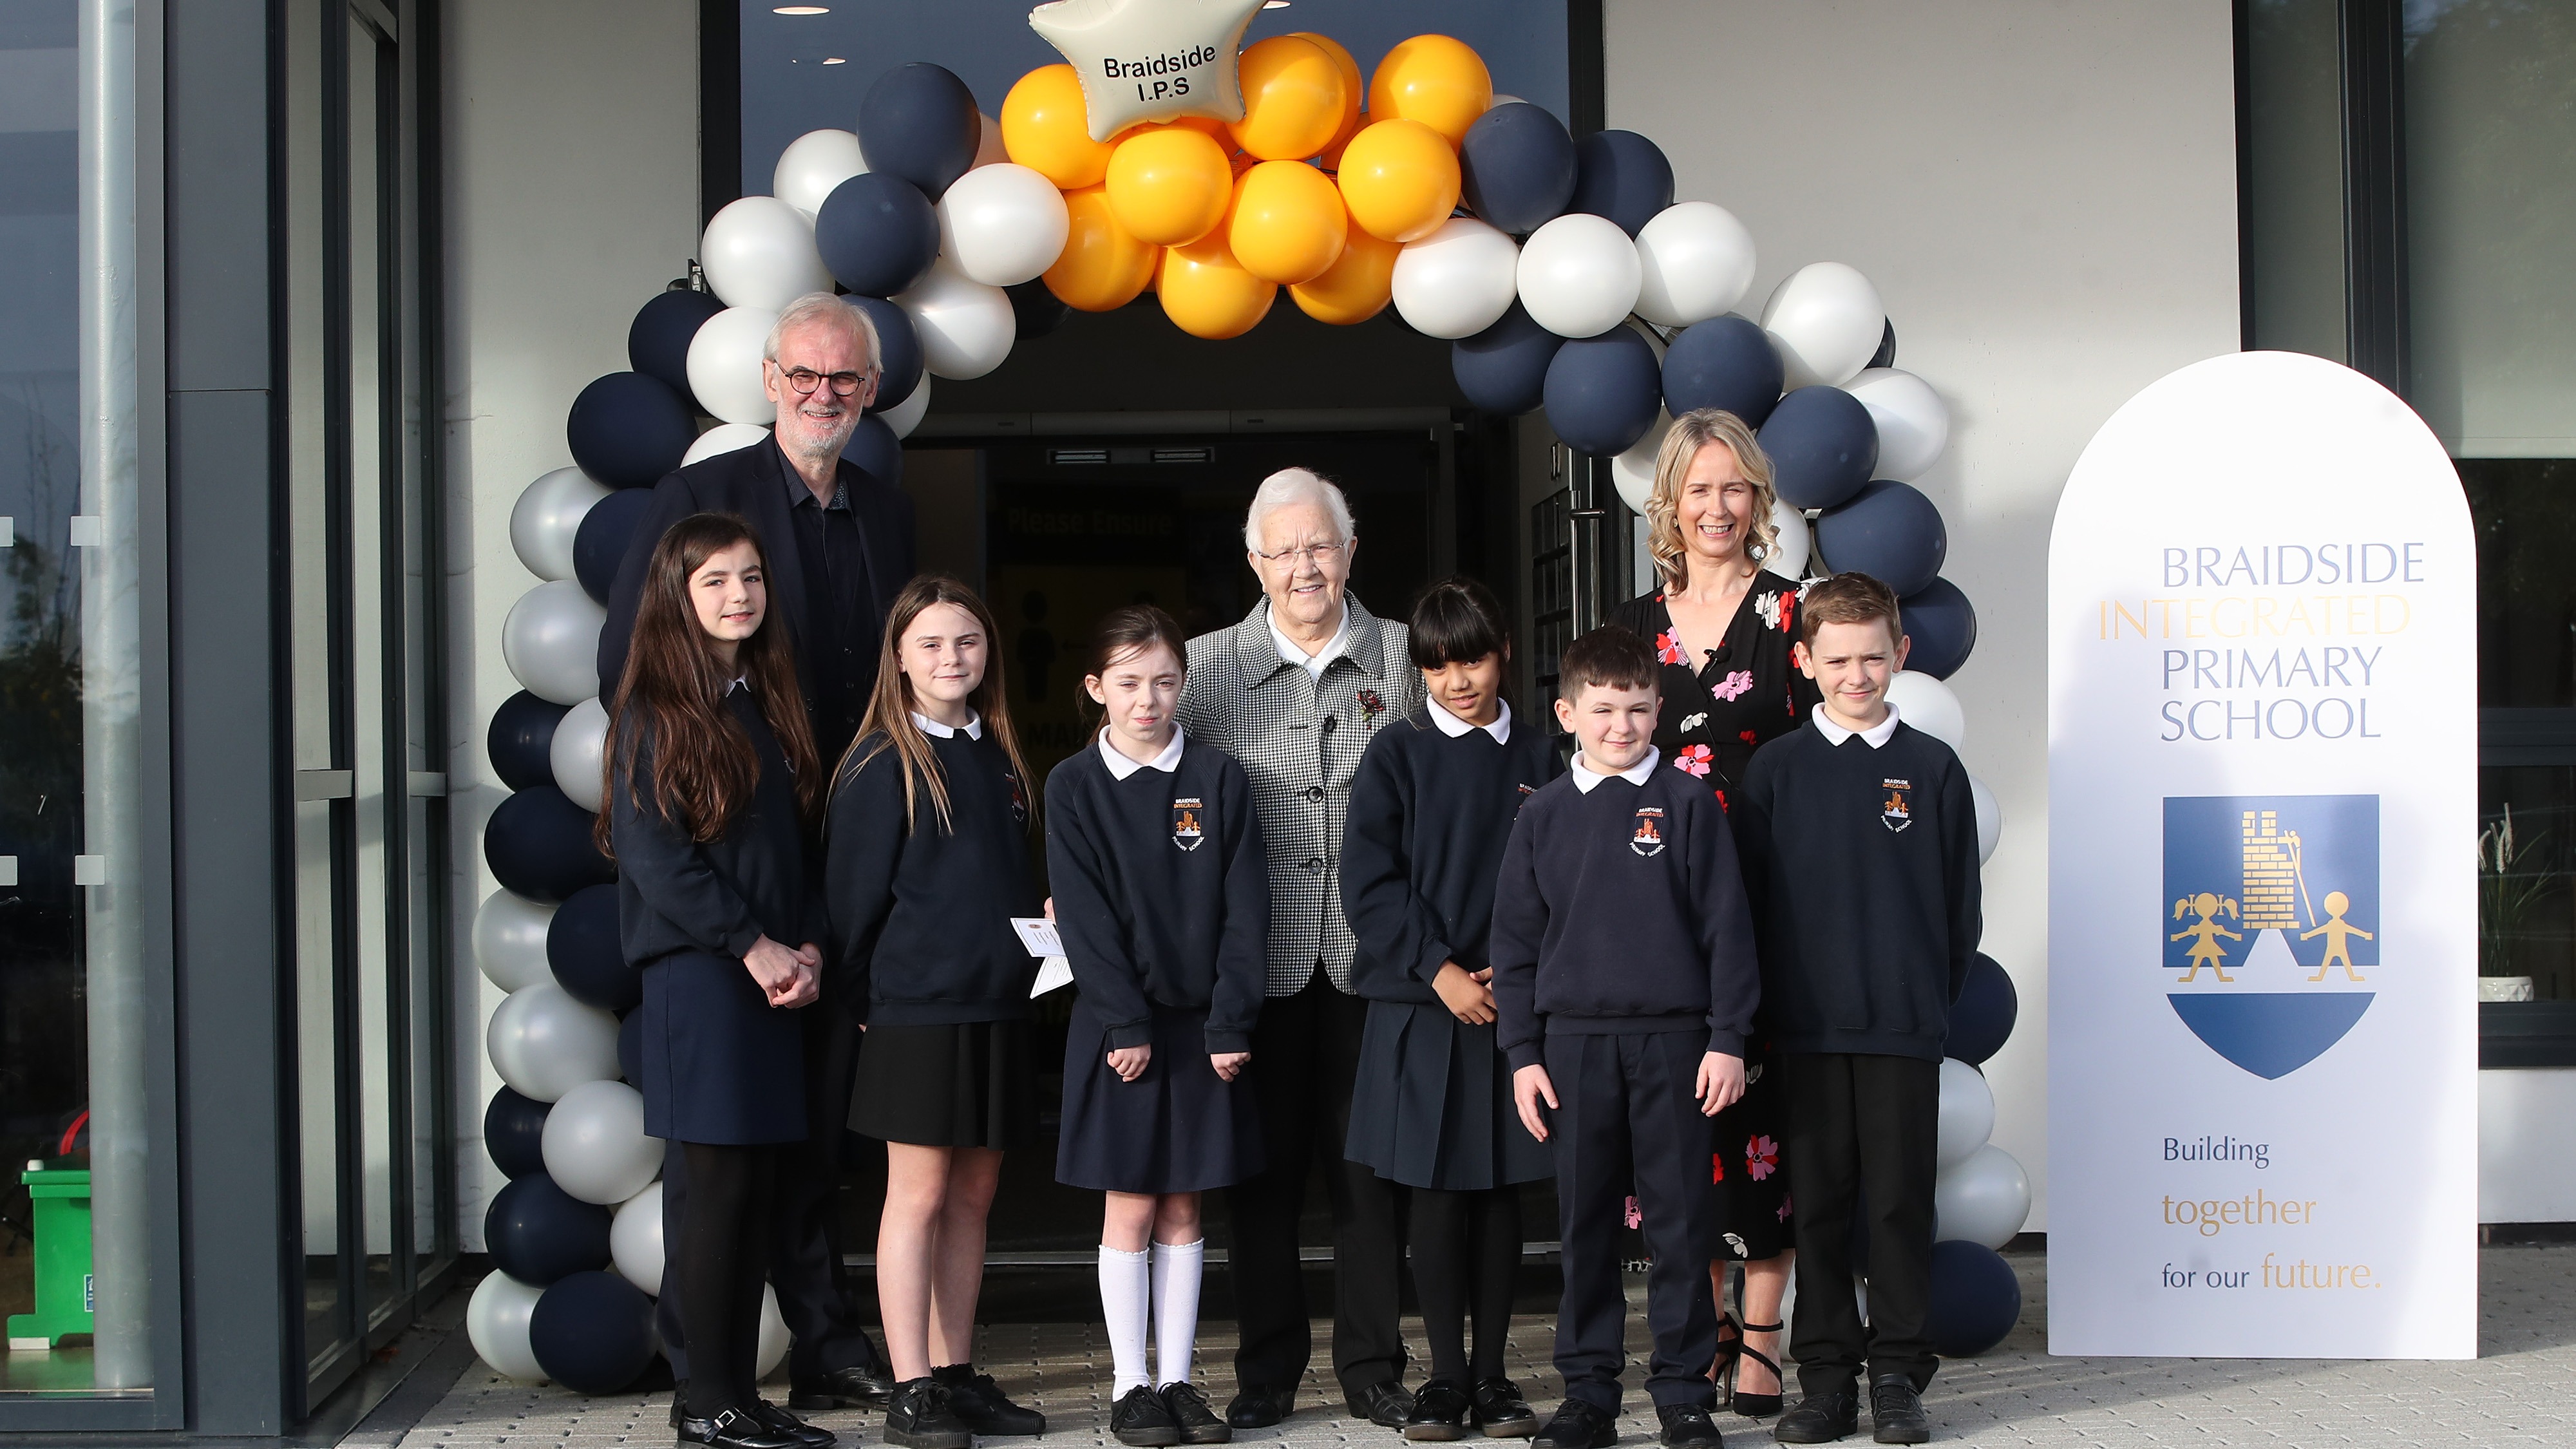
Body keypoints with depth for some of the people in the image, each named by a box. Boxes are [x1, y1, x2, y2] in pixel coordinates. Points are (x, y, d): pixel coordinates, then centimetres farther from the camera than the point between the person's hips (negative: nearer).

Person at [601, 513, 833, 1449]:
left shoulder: (768, 704, 16)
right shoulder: (655, 710, -5)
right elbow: (652, 852, -12)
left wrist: (807, 947, 1)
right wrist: (753, 946, -13)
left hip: (774, 977, 7)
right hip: (696, 974, -7)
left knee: (754, 1192, 7)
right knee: (719, 1186, -6)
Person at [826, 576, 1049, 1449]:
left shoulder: (998, 758, 11)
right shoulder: (882, 765, -8)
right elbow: (855, 893, -7)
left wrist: (1029, 958, 6)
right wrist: (861, 996, -4)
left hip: (996, 1009, 6)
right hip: (917, 1012, -6)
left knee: (973, 1197, 10)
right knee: (919, 1197, -1)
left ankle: (957, 1377, 18)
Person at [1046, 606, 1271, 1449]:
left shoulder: (1219, 781, 2)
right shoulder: (1074, 787, -2)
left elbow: (1245, 909, -1)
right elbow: (1084, 915, -6)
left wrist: (1231, 1024, -7)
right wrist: (1125, 1024, -13)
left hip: (1202, 1024, 2)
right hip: (1119, 1026, -2)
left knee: (1182, 1211, 8)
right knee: (1130, 1208, 2)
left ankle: (1177, 1380, 15)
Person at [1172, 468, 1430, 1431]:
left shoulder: (1401, 657, 5)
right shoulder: (1208, 665, 3)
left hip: (1369, 954, 0)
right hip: (1258, 956, 0)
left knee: (1368, 1166, 6)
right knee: (1263, 1166, 6)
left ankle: (1372, 1368, 17)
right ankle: (1267, 1371, 17)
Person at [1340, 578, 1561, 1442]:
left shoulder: (1538, 759, 7)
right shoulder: (1397, 755, 1)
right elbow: (1369, 882, -5)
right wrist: (1440, 971, -13)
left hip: (1515, 1004, 2)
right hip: (1423, 1005, -2)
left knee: (1503, 1192, 6)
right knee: (1438, 1192, -1)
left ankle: (1492, 1376, 14)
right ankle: (1446, 1378, 8)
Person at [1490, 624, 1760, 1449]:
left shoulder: (1687, 805, 2)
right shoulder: (1544, 816, 8)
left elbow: (1726, 926, 2)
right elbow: (1515, 941, 10)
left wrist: (1728, 1039, -3)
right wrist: (1522, 1053, 4)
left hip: (1672, 1037, -2)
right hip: (1575, 1040, 2)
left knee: (1678, 1218, 2)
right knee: (1585, 1220, 6)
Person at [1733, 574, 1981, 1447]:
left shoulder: (1933, 769, 3)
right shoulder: (1775, 769, 3)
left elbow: (1961, 904, 7)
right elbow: (1751, 897, 6)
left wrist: (1935, 996, 6)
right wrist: (1775, 1003, 4)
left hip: (1905, 1024, 0)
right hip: (1809, 1025, 1)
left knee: (1902, 1201, 3)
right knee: (1819, 1202, 6)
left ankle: (1898, 1376, 12)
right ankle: (1826, 1378, 13)